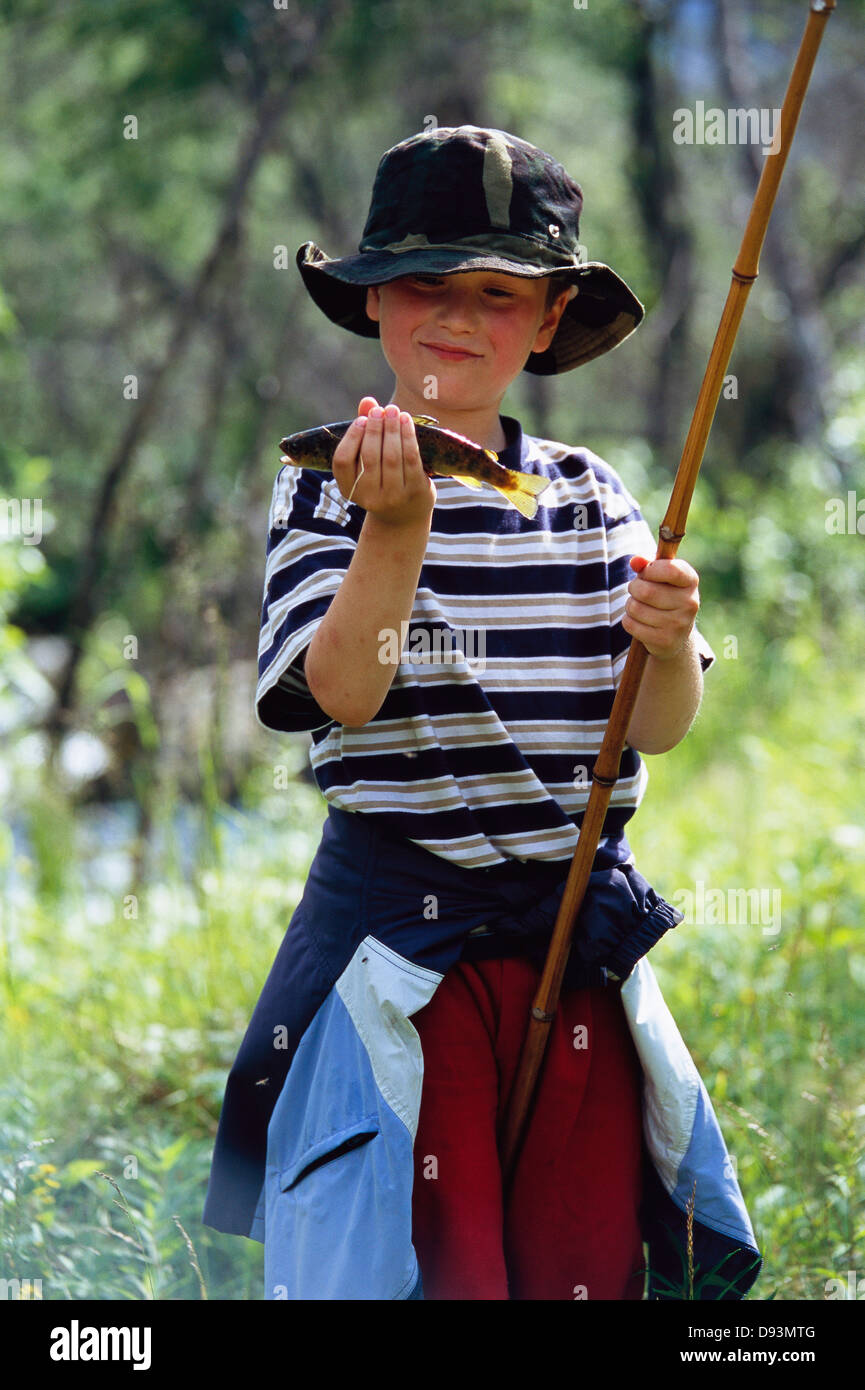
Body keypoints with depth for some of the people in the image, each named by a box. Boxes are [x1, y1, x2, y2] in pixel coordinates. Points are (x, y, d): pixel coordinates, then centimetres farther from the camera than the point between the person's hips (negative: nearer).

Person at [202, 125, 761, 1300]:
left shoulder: (589, 497, 6)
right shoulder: (325, 491, -3)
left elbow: (660, 725, -2)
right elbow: (343, 692, -18)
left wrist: (667, 641, -24)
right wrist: (397, 526, -32)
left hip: (582, 930, 4)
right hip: (398, 928, -3)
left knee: (590, 1264, 10)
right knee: (422, 1263, -1)